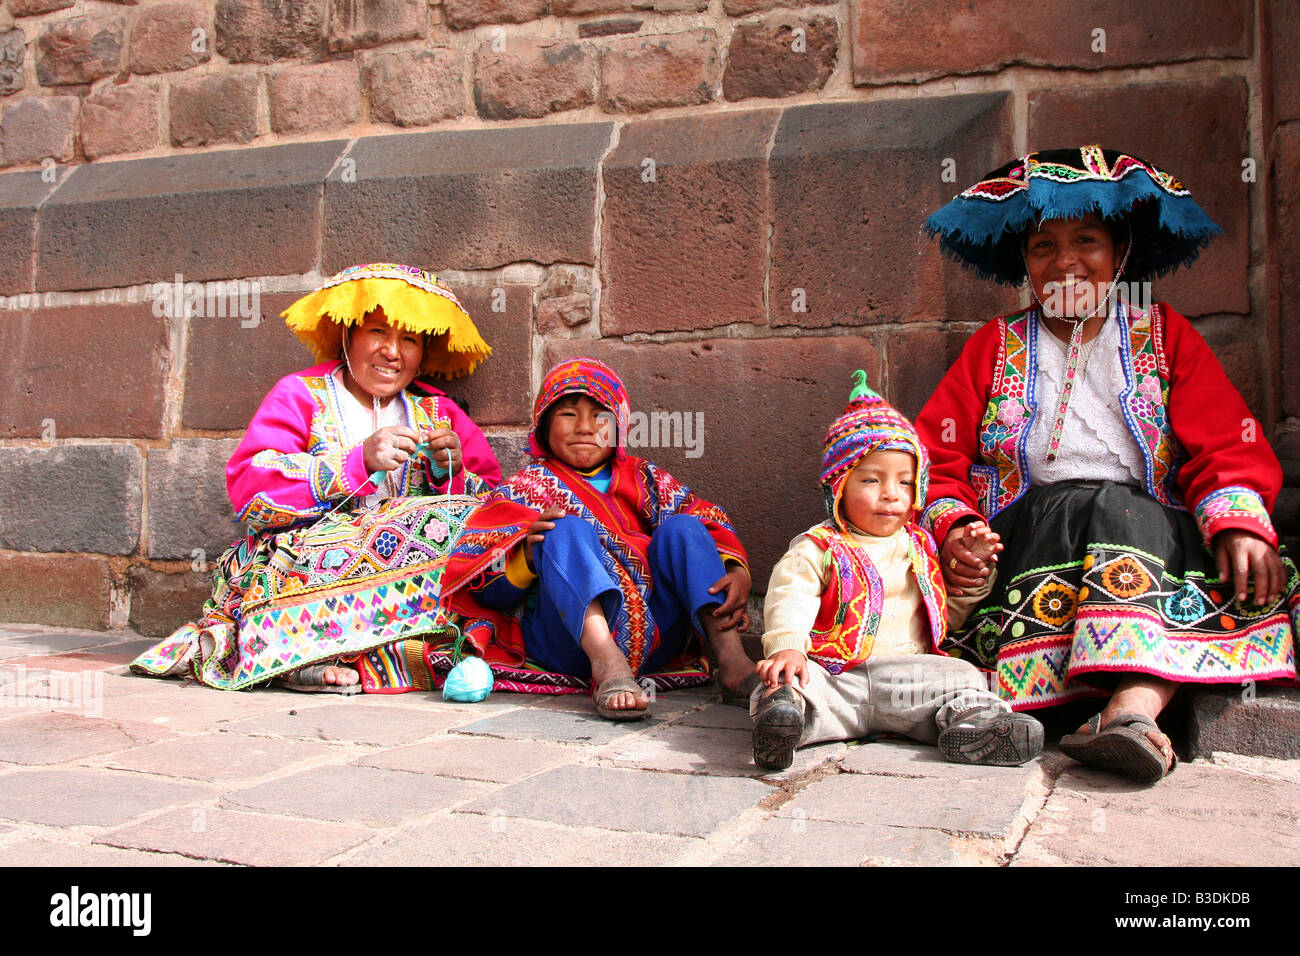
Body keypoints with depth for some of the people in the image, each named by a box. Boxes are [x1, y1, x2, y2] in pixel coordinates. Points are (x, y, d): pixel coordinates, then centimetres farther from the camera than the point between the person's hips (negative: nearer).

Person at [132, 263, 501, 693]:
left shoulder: (439, 414, 17)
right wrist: (359, 461, -16)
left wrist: (450, 473, -9)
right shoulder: (301, 395, 8)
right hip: (300, 557, -4)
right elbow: (248, 488, -8)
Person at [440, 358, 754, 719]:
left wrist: (737, 572, -14)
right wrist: (526, 556, -18)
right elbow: (485, 592, 5)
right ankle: (608, 666, -47)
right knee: (567, 529, -23)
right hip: (568, 642, -3)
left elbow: (711, 524, 8)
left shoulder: (645, 479, 22)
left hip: (654, 634, 3)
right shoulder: (525, 488, 14)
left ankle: (730, 655, -31)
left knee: (681, 525, -11)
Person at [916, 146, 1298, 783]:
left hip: (1151, 532, 0)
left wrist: (1239, 521, -16)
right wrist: (953, 530, -13)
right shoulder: (993, 349, 17)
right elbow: (938, 460, 8)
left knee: (1118, 511, -34)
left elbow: (1227, 448, 5)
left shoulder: (1166, 337, 17)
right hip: (1026, 535, 0)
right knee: (1082, 507, -32)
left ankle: (1132, 707, -52)